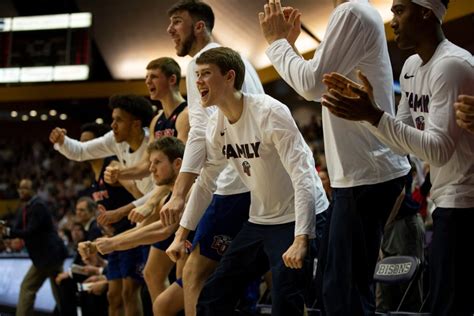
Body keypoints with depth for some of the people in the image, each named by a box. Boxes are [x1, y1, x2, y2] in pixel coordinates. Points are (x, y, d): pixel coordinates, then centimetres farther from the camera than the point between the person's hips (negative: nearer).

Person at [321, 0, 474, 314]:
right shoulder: (411, 67, 10)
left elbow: (439, 150, -26)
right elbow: (405, 141, 14)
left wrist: (373, 115, -30)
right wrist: (369, 106, -1)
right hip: (446, 200, 10)